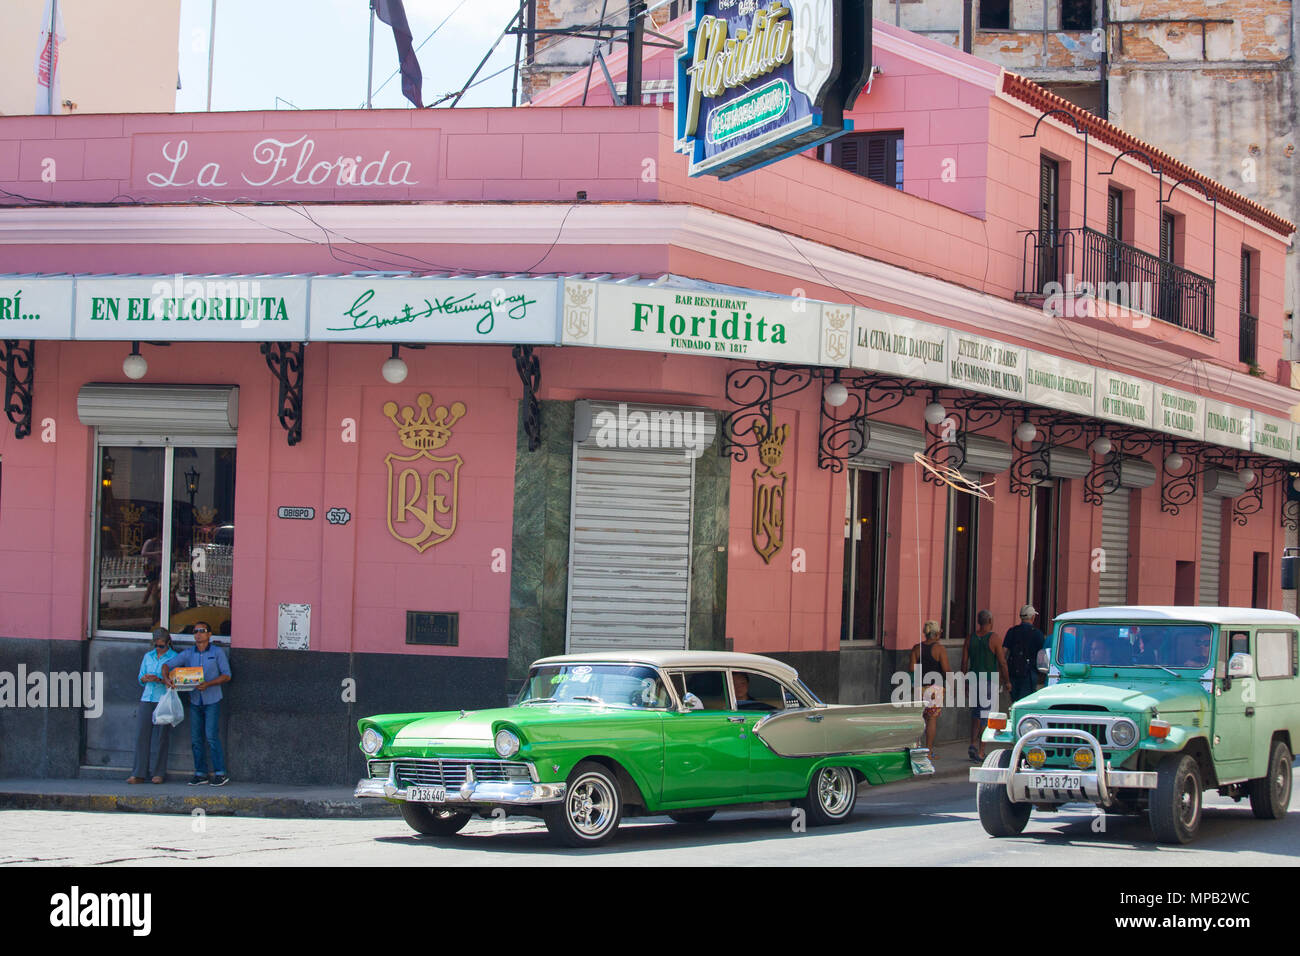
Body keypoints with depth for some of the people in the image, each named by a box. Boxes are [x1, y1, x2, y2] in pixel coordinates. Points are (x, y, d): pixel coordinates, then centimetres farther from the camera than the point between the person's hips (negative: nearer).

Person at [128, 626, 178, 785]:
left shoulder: (174, 657, 1)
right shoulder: (148, 656, 16)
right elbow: (140, 679, 18)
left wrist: (160, 680, -18)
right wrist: (145, 678, -5)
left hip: (164, 699, -4)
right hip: (147, 698, 4)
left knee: (160, 737, -4)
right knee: (141, 734, -3)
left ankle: (159, 773, 5)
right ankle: (138, 774, -2)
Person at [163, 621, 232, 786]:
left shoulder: (217, 652, -1)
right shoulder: (188, 654, 8)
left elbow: (226, 676, -4)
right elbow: (167, 665, 6)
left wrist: (208, 684, -18)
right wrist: (166, 678, -16)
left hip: (212, 700, -4)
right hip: (195, 701, 4)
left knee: (212, 736, -12)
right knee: (196, 738, 3)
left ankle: (220, 773, -9)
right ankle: (201, 774, 9)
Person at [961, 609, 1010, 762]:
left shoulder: (970, 638, 2)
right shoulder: (994, 638, -9)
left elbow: (964, 662, 4)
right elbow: (1002, 662, -9)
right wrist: (1007, 681, 1)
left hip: (974, 680, 4)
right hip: (990, 681, -4)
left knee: (976, 713, 20)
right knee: (987, 716, 1)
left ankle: (973, 744, 4)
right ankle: (980, 752, -1)